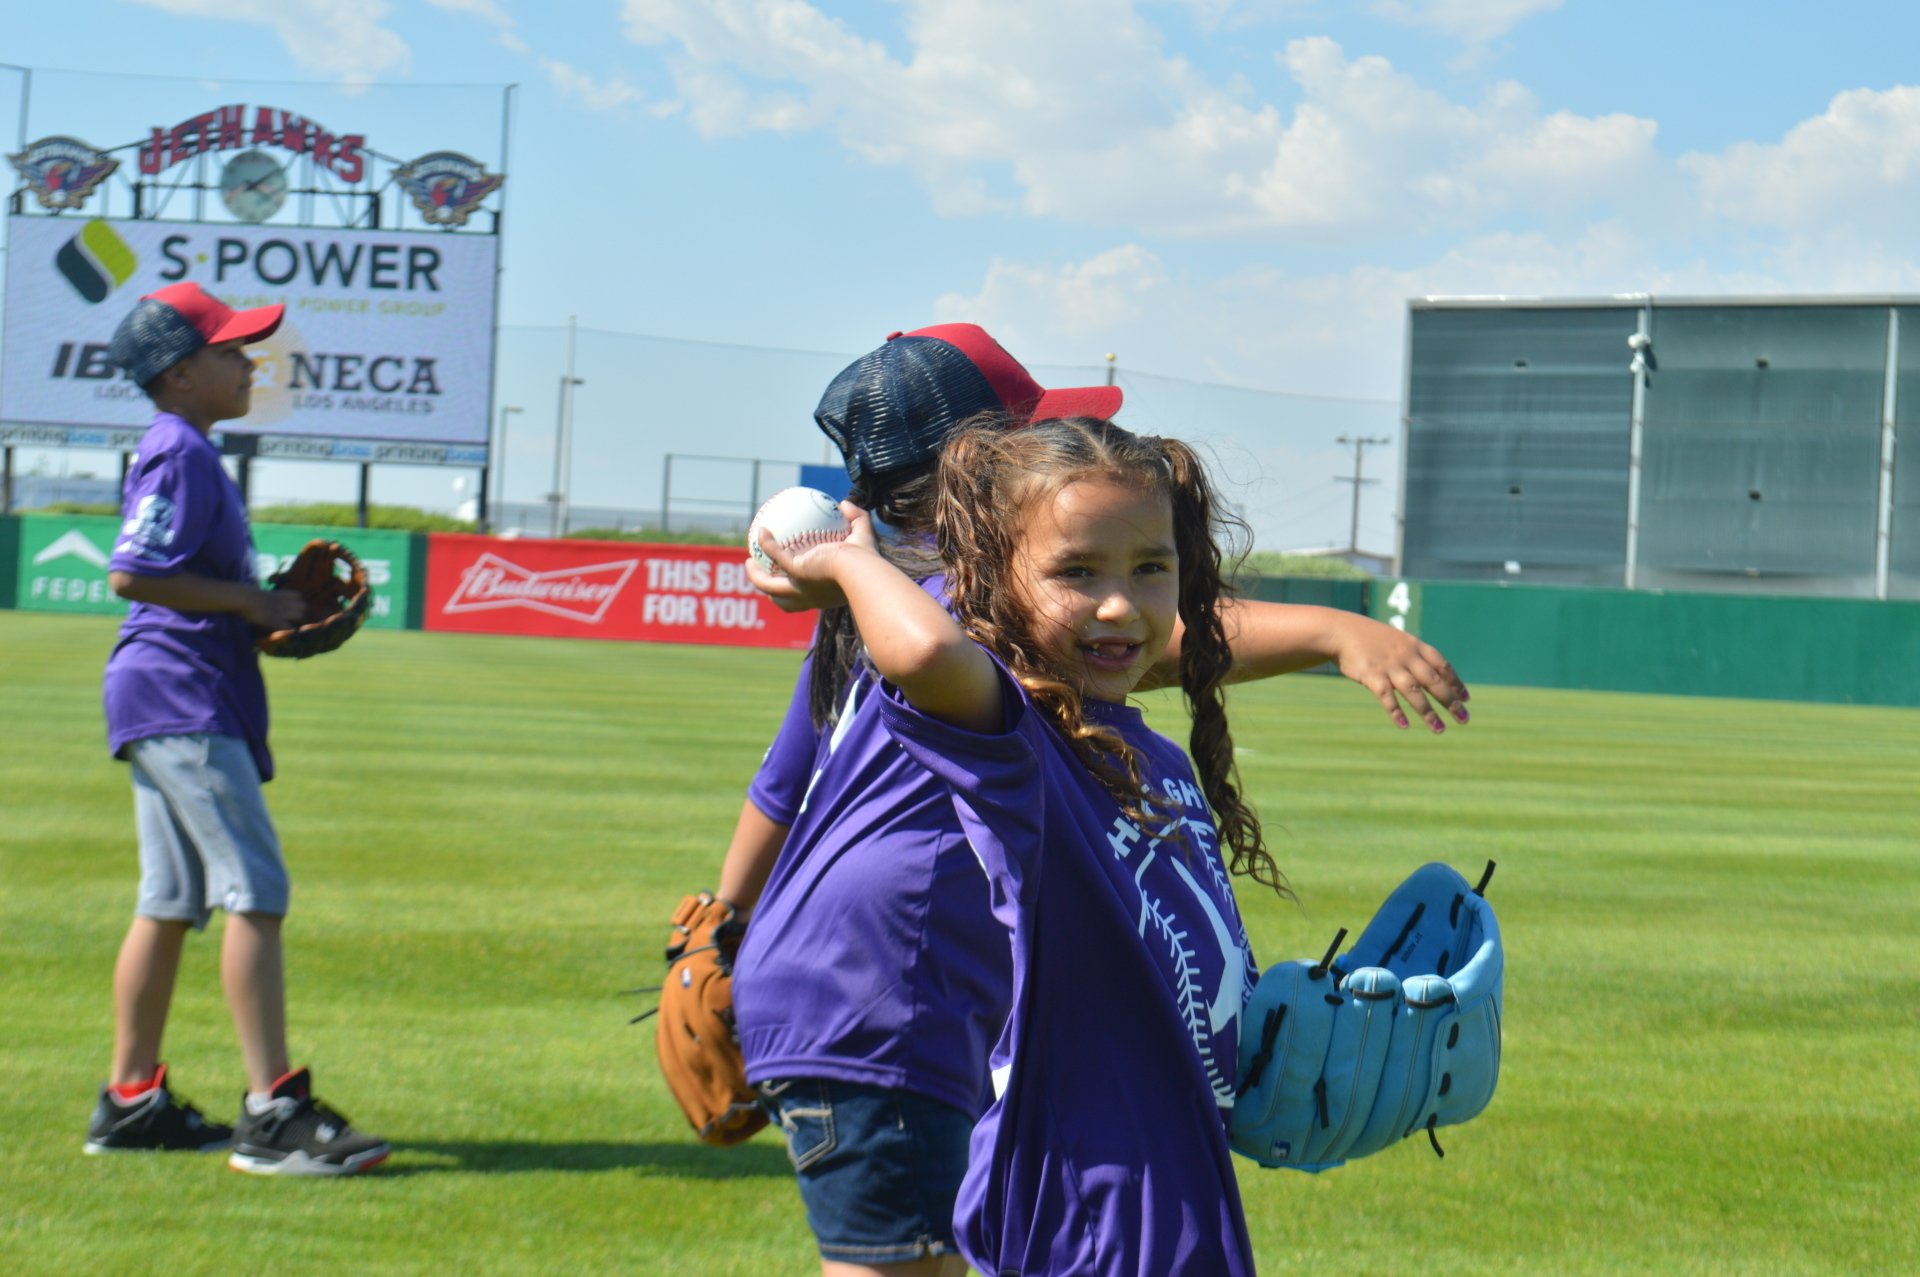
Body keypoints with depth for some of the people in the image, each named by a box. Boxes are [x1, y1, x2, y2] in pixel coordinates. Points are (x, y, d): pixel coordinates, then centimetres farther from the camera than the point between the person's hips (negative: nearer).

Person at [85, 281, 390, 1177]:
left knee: (170, 903, 13)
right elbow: (130, 575, -21)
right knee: (256, 892, -14)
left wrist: (267, 607, 11)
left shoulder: (188, 454, 20)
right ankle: (274, 1112, -17)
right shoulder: (179, 454, -12)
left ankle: (132, 1102, 19)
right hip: (183, 700, -11)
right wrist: (249, 601, -15)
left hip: (177, 705, 11)